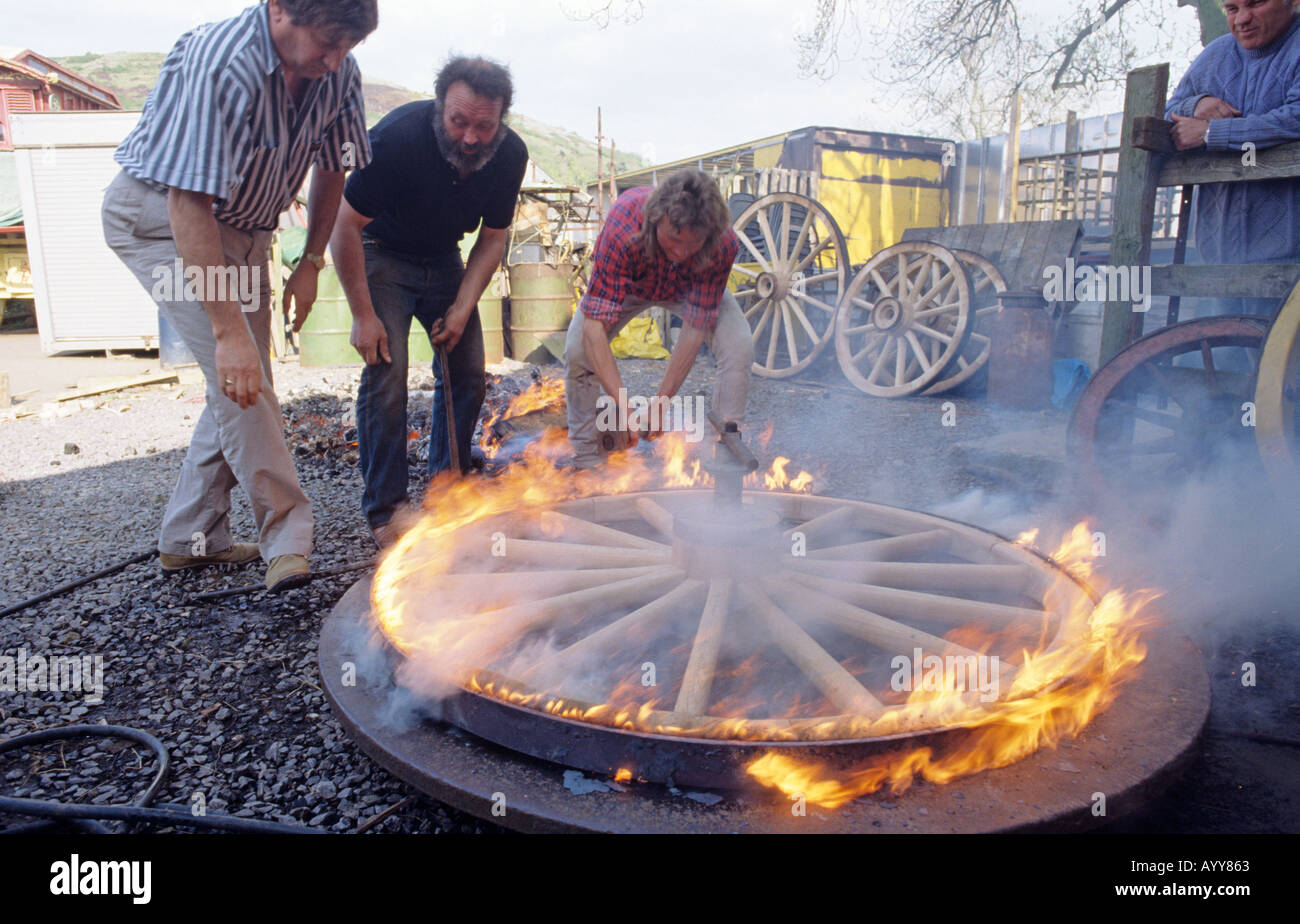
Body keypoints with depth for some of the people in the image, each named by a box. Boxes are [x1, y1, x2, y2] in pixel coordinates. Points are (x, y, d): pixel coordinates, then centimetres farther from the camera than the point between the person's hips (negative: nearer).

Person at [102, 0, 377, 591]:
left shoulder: (339, 75, -11)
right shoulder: (218, 65, -32)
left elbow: (332, 170, 6)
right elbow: (188, 205, -36)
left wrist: (310, 265, 2)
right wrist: (229, 330, -40)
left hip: (241, 227, 7)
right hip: (159, 216, -7)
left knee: (244, 384, 4)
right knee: (236, 374, -20)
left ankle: (192, 538, 16)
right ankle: (287, 538, -11)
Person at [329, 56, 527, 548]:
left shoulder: (510, 154, -17)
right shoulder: (397, 137, -31)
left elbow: (492, 239, -4)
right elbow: (344, 226, -23)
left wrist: (462, 308, -14)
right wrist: (363, 316, -23)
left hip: (444, 260, 5)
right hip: (381, 254, -4)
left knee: (468, 375, 0)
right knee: (386, 374, -18)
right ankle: (385, 510, -8)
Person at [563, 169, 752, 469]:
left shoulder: (724, 243, -37)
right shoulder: (623, 227, -43)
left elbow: (696, 326, -30)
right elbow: (594, 323, -44)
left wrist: (661, 399, -35)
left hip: (689, 287, 1)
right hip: (627, 284, -1)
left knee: (739, 348, -22)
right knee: (577, 351, -22)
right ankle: (587, 462, -4)